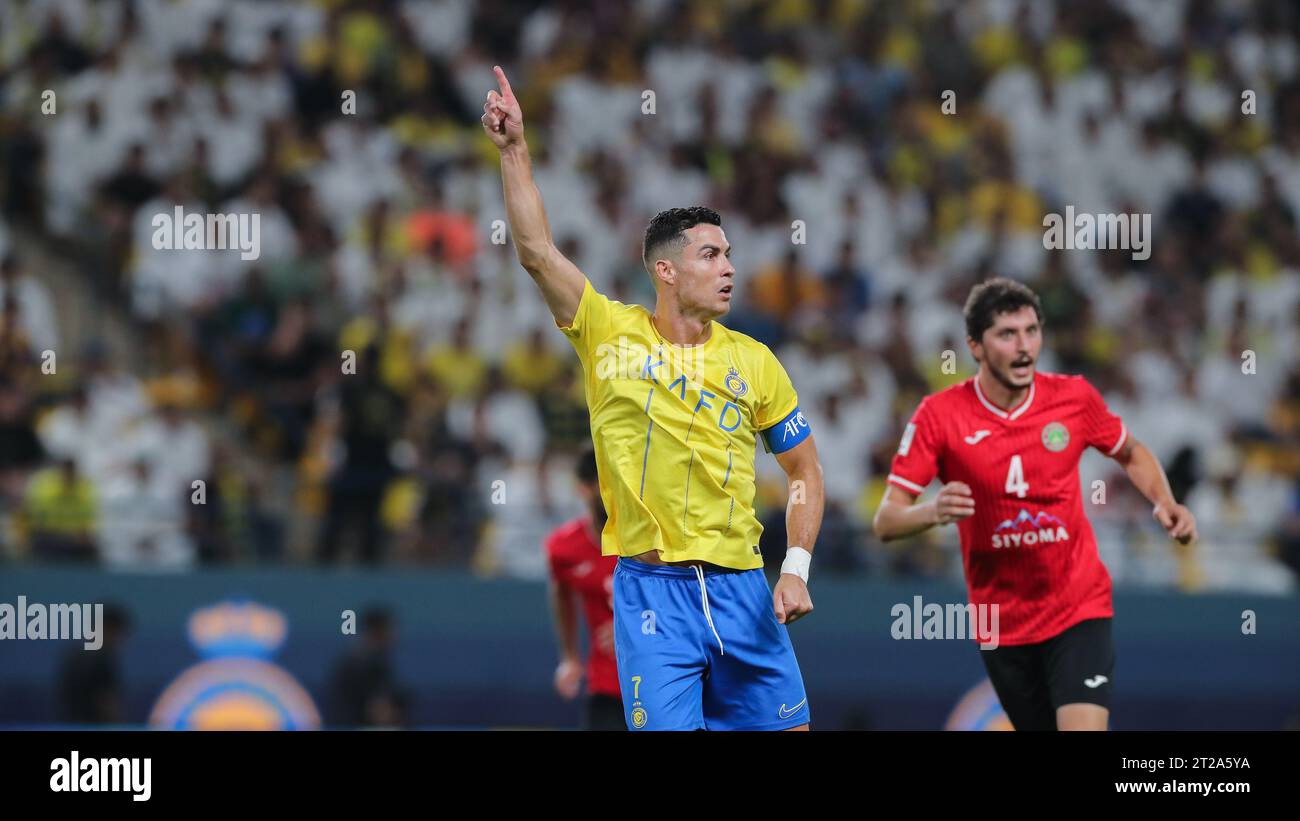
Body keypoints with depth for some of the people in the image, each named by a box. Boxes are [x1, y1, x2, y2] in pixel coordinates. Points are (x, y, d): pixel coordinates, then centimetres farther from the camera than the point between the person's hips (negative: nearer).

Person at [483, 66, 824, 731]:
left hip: (740, 589, 3)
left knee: (784, 725, 2)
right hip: (650, 590, -3)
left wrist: (796, 570, 1)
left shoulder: (753, 361, 6)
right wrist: (514, 149, -13)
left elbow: (804, 470, 13)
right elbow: (536, 251, -7)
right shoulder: (611, 334, 0)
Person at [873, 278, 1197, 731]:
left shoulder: (1074, 397, -6)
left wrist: (1164, 503, -5)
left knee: (1084, 727, -20)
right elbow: (886, 522, -11)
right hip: (1002, 621, 1)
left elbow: (1132, 454, 15)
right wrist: (931, 511, -33)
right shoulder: (939, 414, -10)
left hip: (1080, 608, -1)